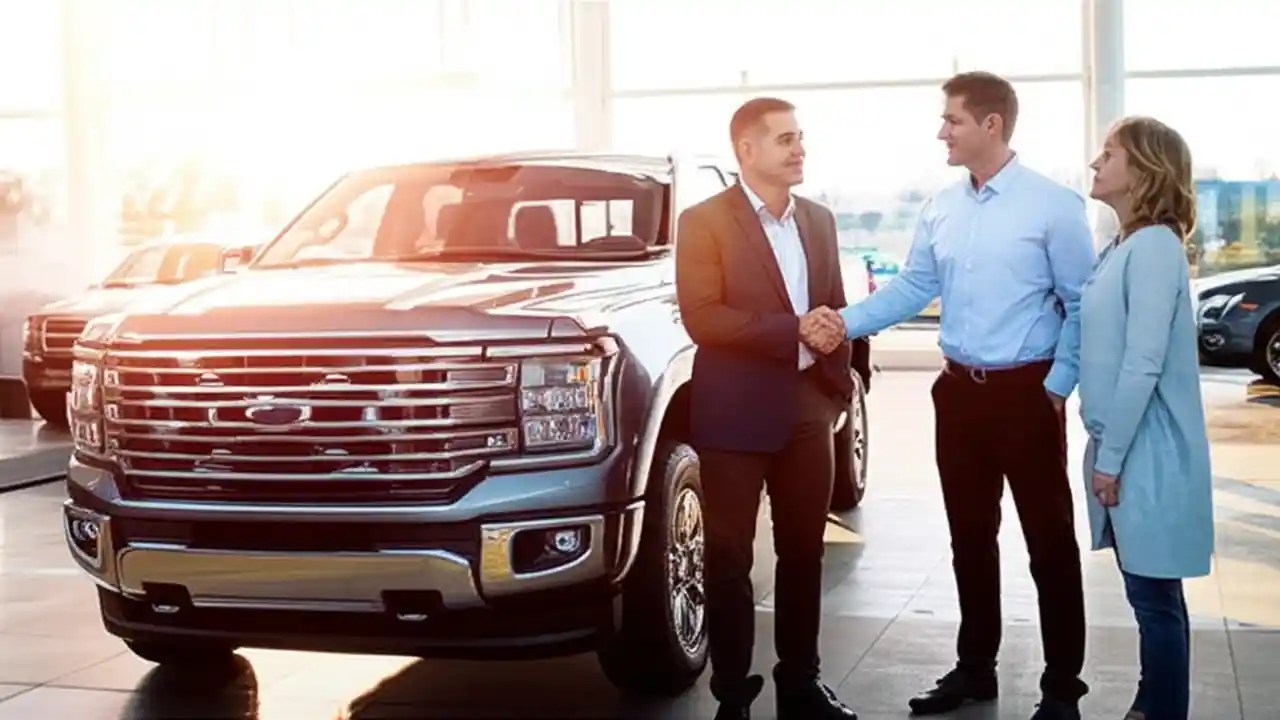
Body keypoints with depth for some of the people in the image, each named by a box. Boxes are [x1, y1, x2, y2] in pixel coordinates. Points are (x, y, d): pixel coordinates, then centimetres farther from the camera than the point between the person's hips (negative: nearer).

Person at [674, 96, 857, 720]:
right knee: (729, 559, 3)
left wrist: (839, 384, 3)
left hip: (808, 409, 5)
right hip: (736, 414, -5)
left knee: (803, 553, 12)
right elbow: (701, 317, -15)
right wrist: (793, 330, -19)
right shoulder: (704, 221, -6)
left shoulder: (819, 221, 13)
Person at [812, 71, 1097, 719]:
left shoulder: (1053, 205, -9)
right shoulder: (939, 209, 7)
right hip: (959, 391, 6)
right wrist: (848, 320, -7)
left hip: (1026, 392, -6)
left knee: (1049, 539, 3)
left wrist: (1058, 385, -11)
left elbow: (1082, 304, -8)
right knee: (970, 537, 14)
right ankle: (975, 667, 28)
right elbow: (911, 289, 8)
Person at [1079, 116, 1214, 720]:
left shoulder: (1154, 247, -16)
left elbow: (1144, 365, -21)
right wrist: (1105, 450, 14)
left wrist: (1111, 456, -17)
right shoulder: (1120, 248, 11)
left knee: (1155, 599, 1)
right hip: (1123, 449, 9)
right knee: (1147, 595, 17)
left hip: (1147, 456, -9)